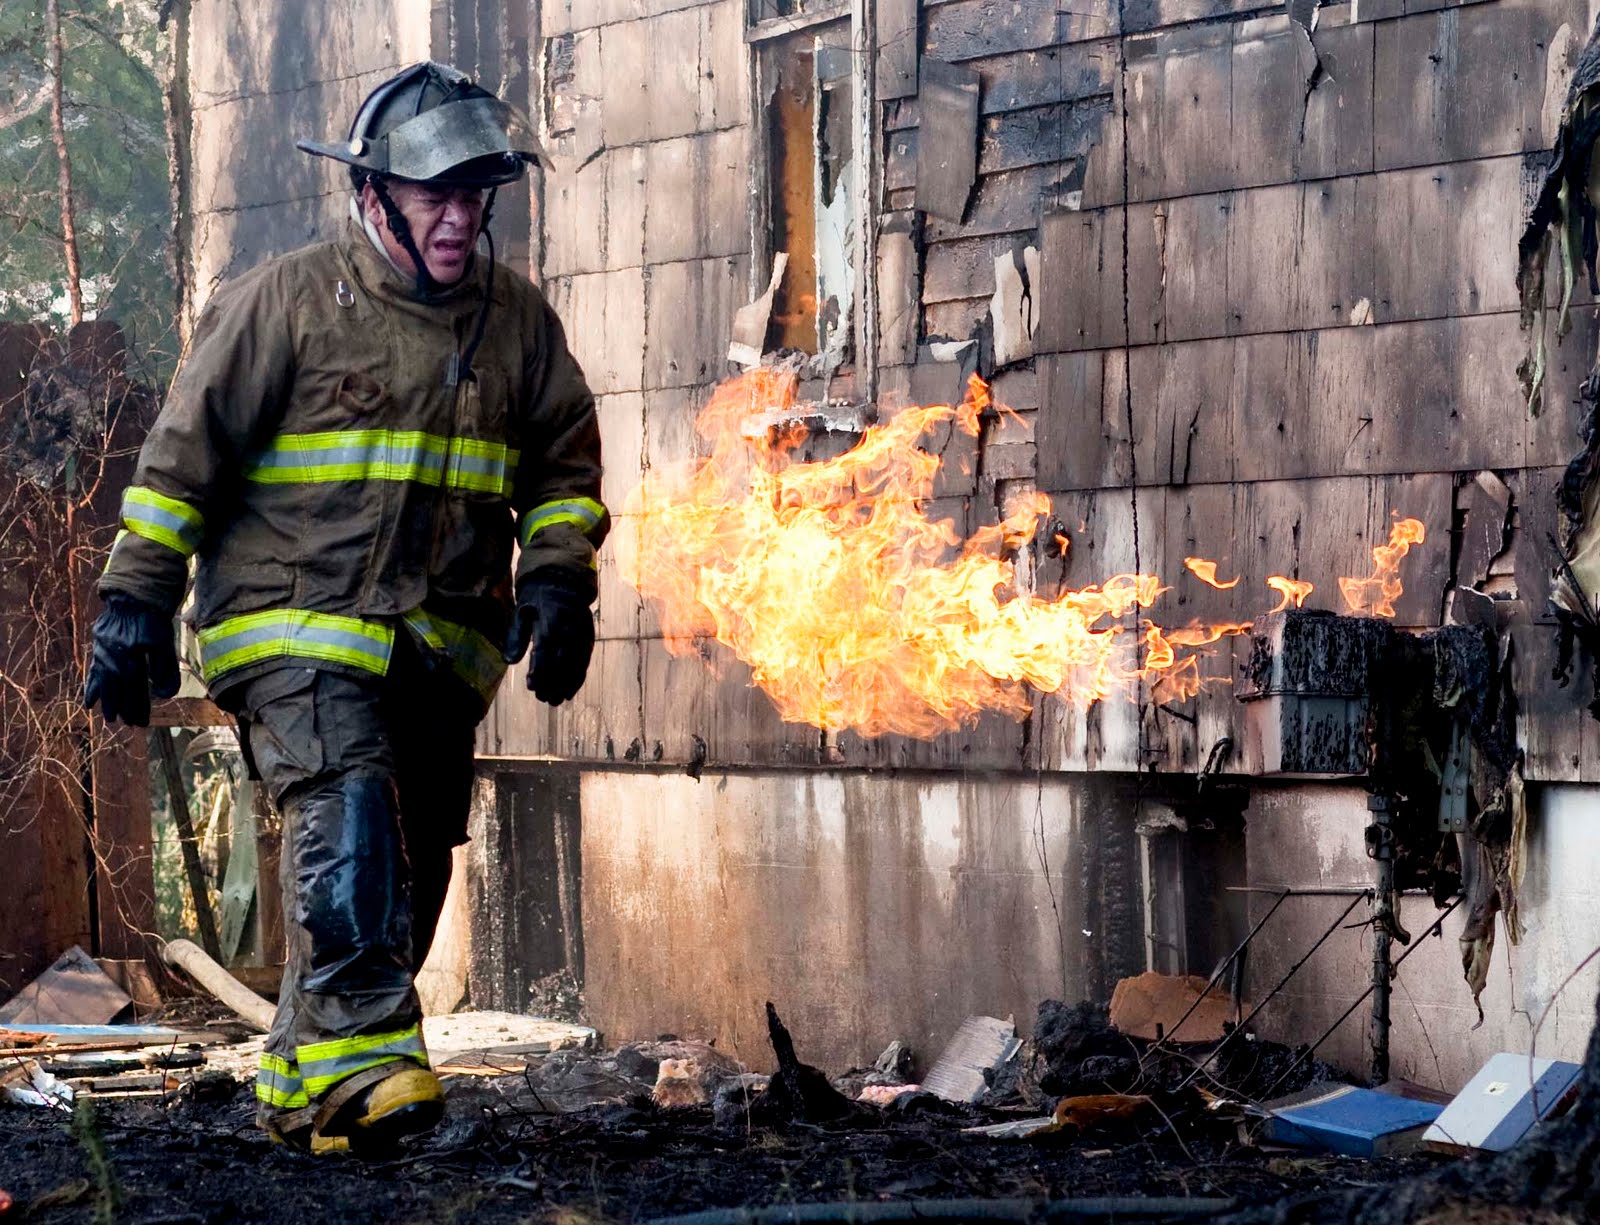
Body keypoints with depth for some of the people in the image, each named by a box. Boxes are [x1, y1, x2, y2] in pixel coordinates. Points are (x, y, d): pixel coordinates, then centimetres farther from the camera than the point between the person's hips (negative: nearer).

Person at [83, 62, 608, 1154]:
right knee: (350, 816, -26)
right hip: (297, 626, -5)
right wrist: (136, 602, -3)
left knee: (408, 872, 7)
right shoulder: (286, 303, -3)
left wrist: (557, 582, 4)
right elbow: (185, 454, 0)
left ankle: (304, 1089, 18)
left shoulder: (518, 321, 10)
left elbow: (566, 467, 20)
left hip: (441, 647, 6)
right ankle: (359, 1058, -32)